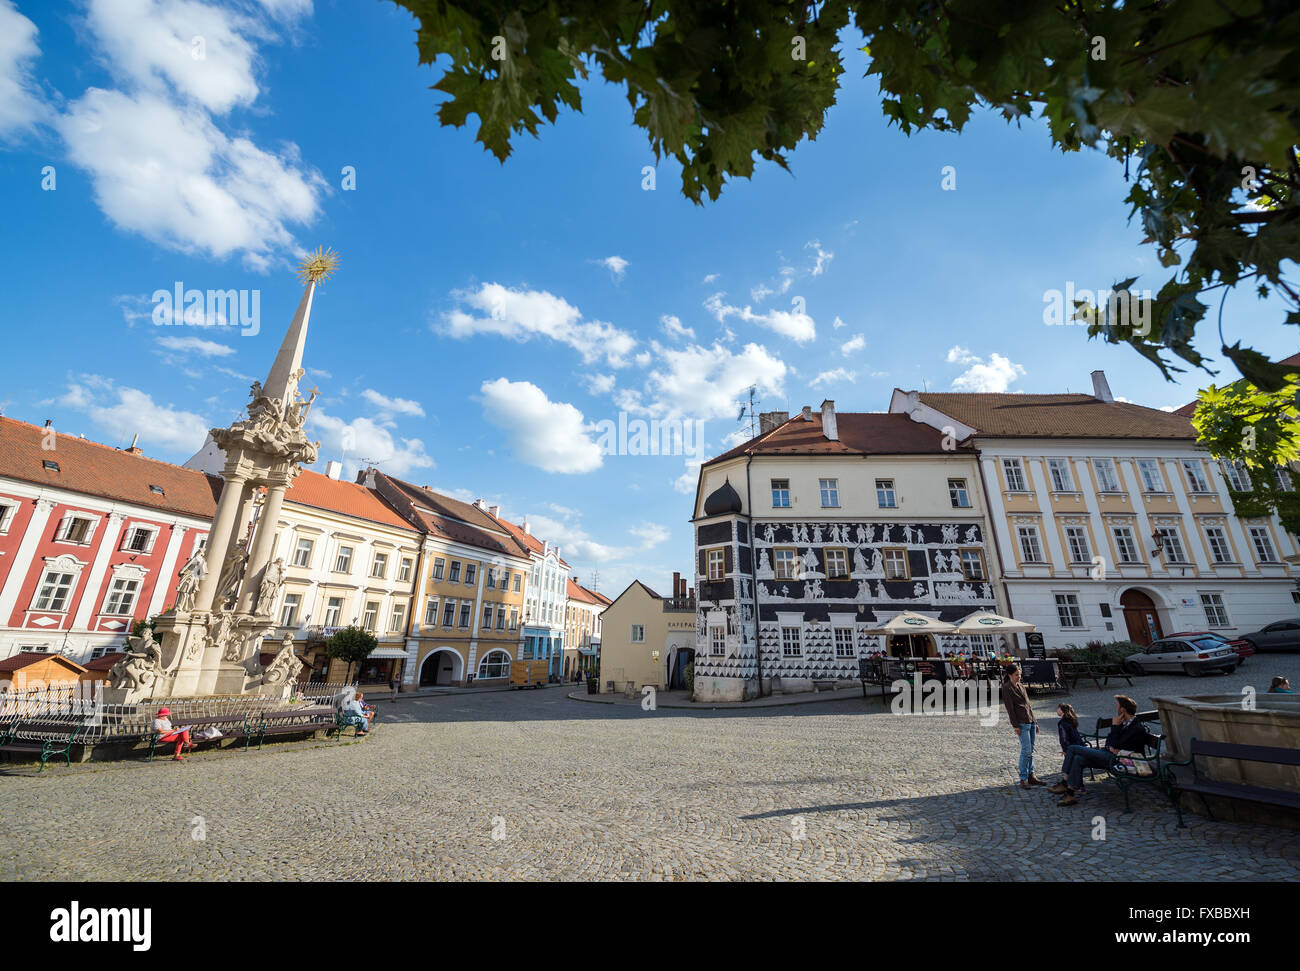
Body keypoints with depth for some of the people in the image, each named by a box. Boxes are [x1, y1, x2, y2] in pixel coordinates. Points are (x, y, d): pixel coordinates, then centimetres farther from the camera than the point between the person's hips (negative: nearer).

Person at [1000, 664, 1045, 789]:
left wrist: (1035, 722, 18)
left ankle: (1031, 776, 18)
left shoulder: (1021, 686, 16)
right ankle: (1023, 779, 0)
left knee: (1030, 751, 9)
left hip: (1031, 722, 7)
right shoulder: (1006, 688, -6)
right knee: (1026, 751, -9)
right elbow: (1009, 708, -10)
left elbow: (1028, 705, 21)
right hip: (1021, 723, -7)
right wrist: (1015, 725, -14)